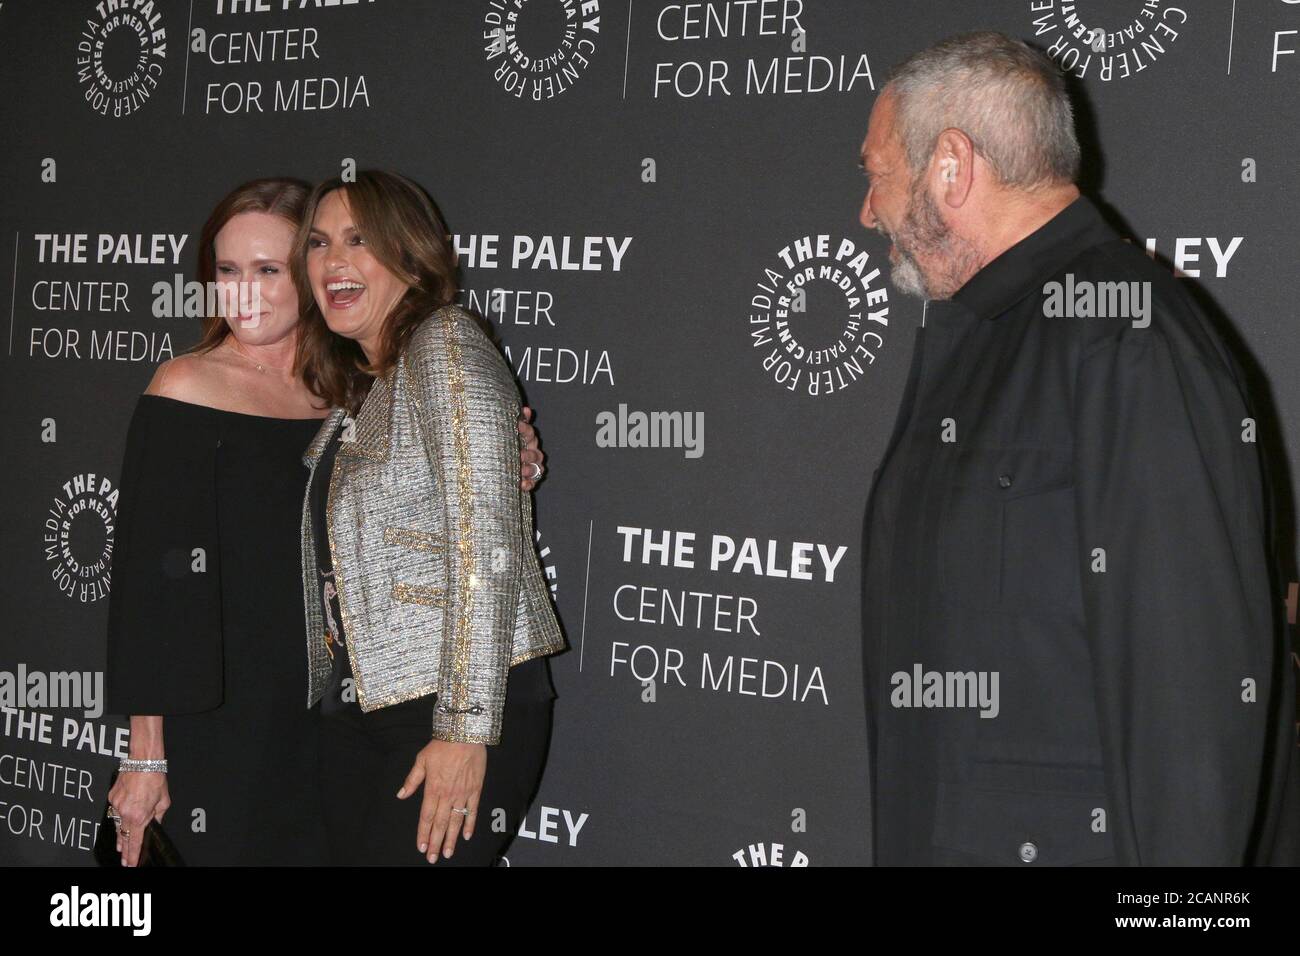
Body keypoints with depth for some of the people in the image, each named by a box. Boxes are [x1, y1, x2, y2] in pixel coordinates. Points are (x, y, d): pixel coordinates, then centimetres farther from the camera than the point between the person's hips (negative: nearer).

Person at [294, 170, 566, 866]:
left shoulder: (445, 345, -9)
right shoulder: (355, 389, 17)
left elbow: (485, 539, -17)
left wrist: (465, 727, -21)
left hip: (456, 705, -8)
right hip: (356, 706, 8)